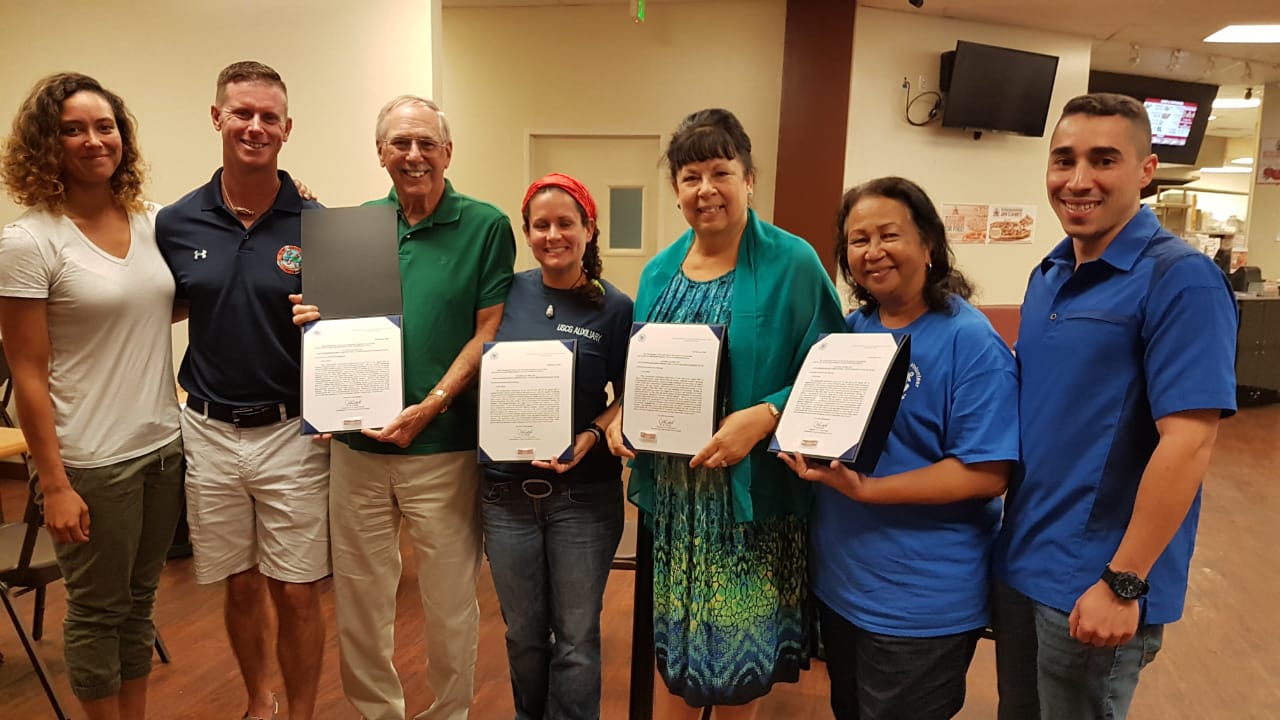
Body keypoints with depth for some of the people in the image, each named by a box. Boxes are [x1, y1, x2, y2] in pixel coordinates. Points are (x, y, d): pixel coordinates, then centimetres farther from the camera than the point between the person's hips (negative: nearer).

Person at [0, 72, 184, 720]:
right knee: (99, 609, 10)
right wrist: (54, 485, -13)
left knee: (140, 599, 18)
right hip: (91, 460, -5)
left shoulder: (154, 222, 4)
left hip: (165, 445, 5)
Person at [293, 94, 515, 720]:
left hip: (443, 444, -4)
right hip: (357, 442, 4)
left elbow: (491, 332, -8)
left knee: (449, 599, 9)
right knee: (358, 596, 15)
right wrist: (314, 317, -6)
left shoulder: (485, 226, -3)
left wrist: (429, 407, -16)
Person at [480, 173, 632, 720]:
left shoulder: (614, 308, -5)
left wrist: (591, 436, -16)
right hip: (507, 489, 3)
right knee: (523, 632, 17)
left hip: (584, 494, -2)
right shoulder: (508, 293, 0)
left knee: (576, 638, 7)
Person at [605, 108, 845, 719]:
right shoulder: (659, 272, 8)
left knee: (740, 645, 11)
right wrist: (623, 415, -4)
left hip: (751, 492, -4)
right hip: (672, 494, 4)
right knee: (673, 639, 16)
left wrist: (763, 416, -24)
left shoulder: (792, 264, -9)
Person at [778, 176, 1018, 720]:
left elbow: (987, 473, -21)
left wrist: (865, 490, -28)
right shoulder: (849, 332, 3)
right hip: (838, 581, 7)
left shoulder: (972, 342, -17)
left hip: (922, 604, -6)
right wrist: (805, 449, -8)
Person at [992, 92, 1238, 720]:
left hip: (1091, 583, -7)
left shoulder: (1179, 280, -16)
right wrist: (1006, 537, 10)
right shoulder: (1048, 274, 6)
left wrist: (1123, 582, -21)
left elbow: (1188, 442, -21)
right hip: (1019, 562, 7)